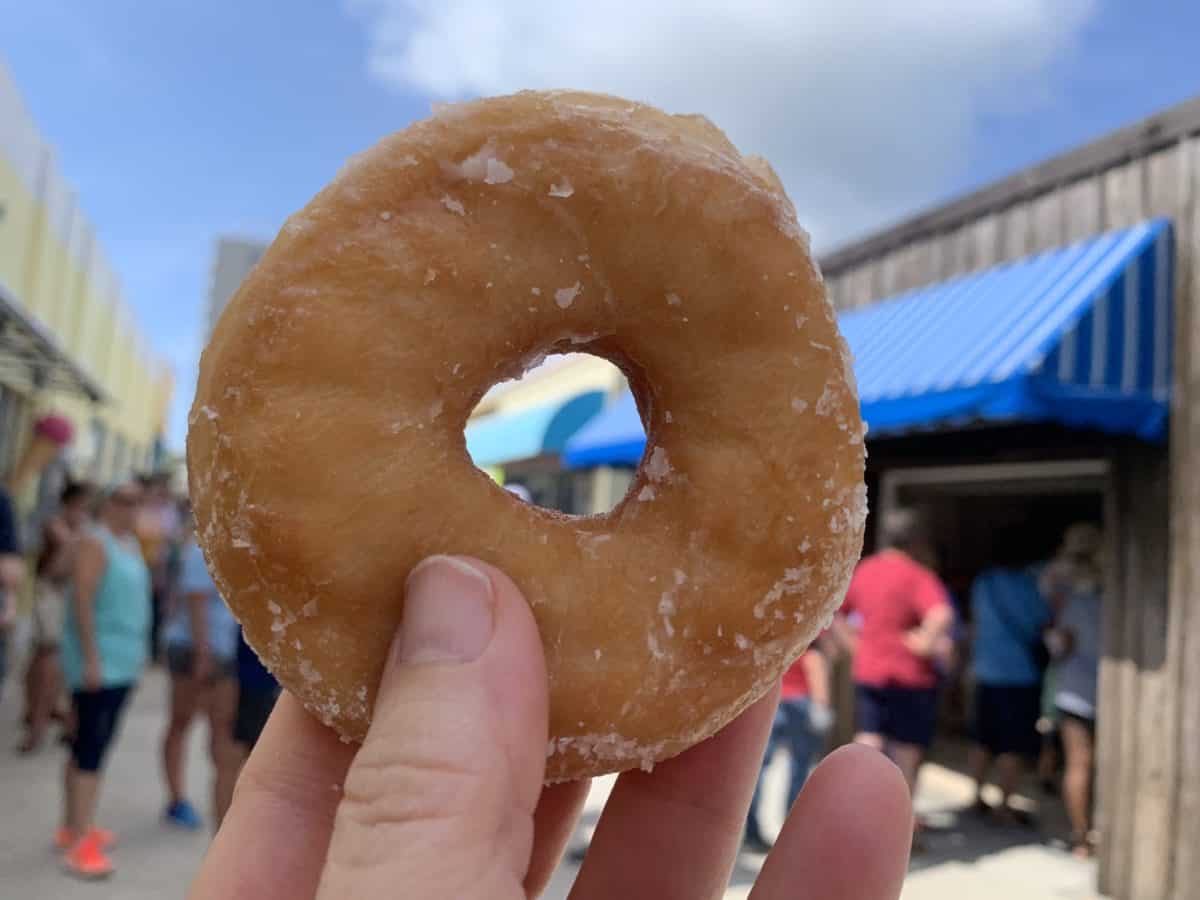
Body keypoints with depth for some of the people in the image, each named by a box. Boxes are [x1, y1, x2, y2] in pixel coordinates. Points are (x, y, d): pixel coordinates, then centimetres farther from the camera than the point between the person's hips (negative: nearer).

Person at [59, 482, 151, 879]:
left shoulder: (132, 544, 13)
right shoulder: (96, 543, -13)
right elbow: (82, 601, -20)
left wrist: (139, 652, 20)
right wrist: (91, 659, -23)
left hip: (122, 663, 9)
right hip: (99, 663, -9)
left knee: (89, 746, 15)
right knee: (89, 749, -8)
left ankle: (73, 827, 26)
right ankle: (80, 843, -4)